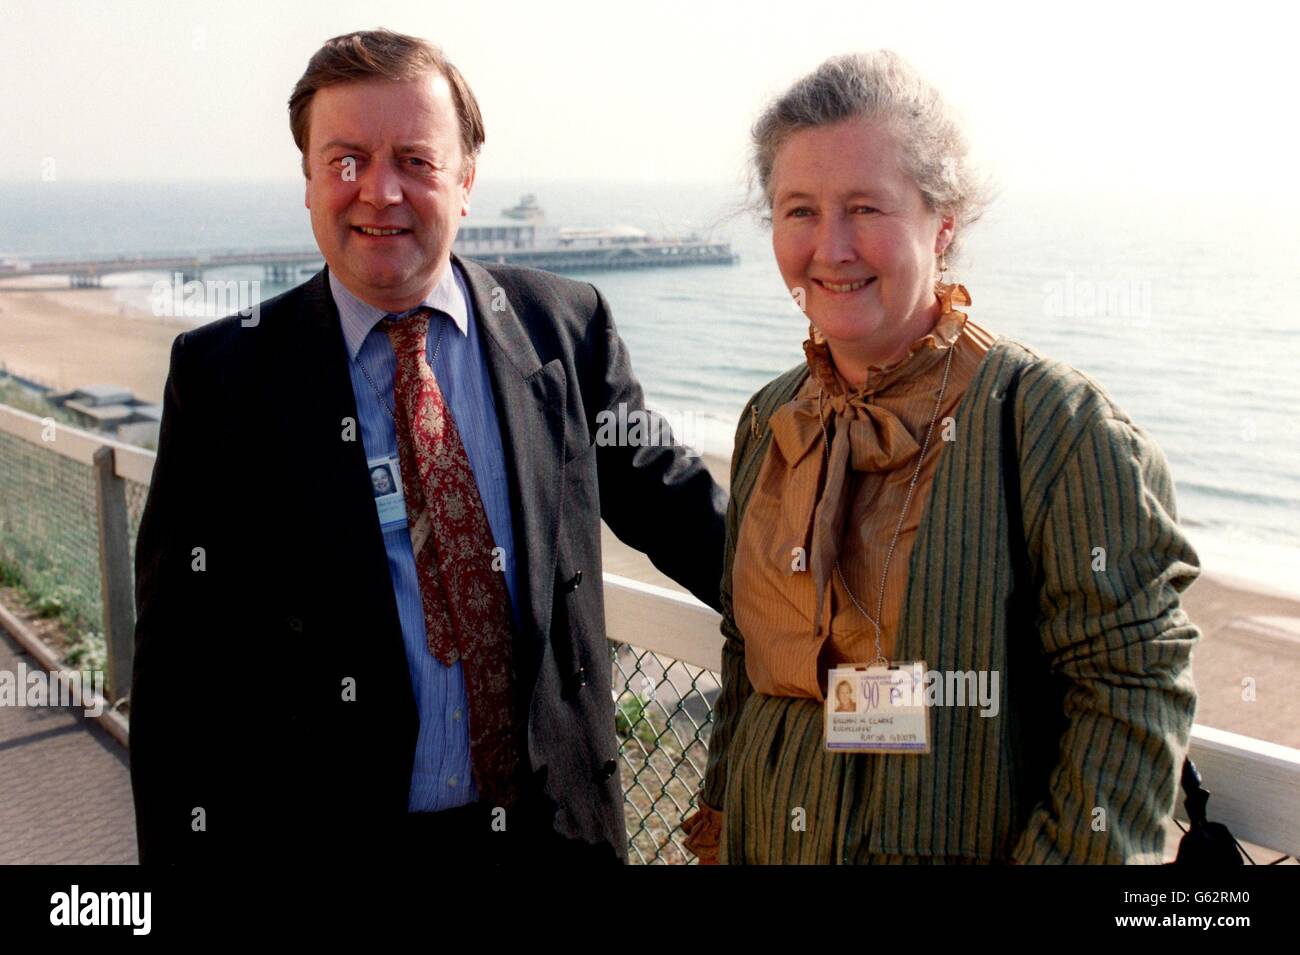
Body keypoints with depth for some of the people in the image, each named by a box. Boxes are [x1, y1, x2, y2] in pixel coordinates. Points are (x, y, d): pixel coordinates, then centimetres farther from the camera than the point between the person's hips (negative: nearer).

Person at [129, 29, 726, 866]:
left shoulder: (568, 326, -3)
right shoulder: (225, 377, -7)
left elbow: (666, 498, 6)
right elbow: (183, 671, -6)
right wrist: (184, 846, -9)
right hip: (328, 833, -1)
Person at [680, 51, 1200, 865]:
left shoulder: (1052, 421, -18)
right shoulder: (771, 421, 0)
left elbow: (1135, 685, -17)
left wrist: (1066, 854, -20)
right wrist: (721, 822, 10)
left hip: (961, 843, -4)